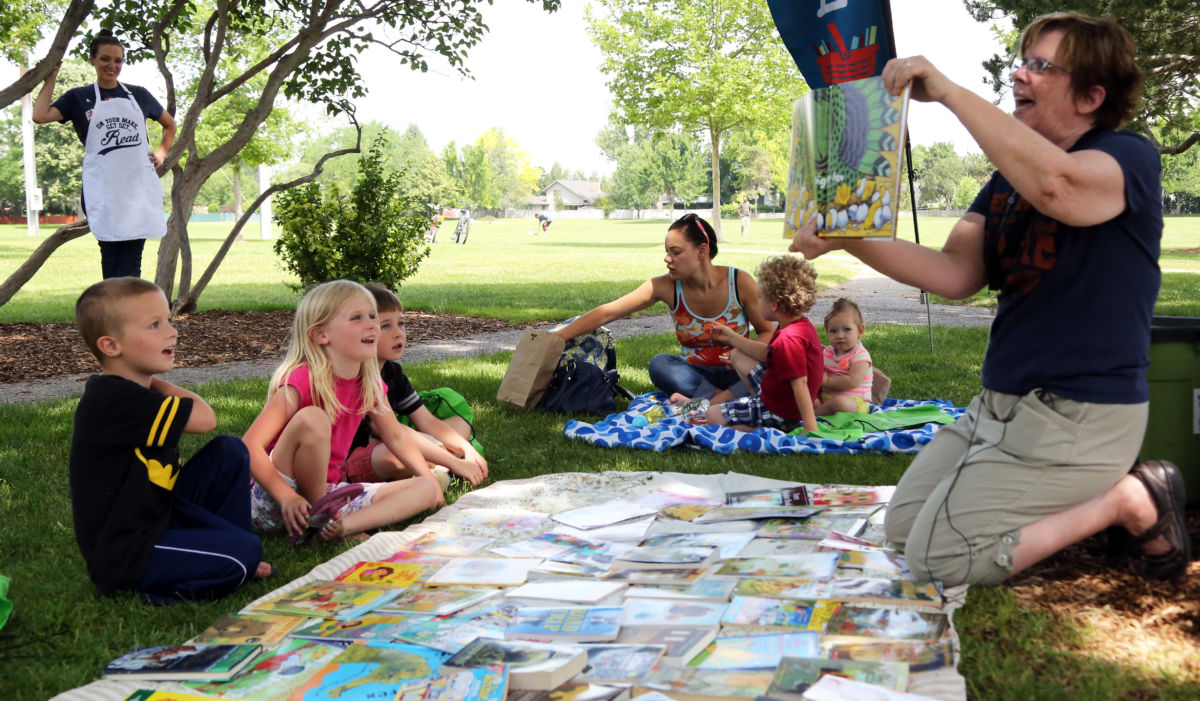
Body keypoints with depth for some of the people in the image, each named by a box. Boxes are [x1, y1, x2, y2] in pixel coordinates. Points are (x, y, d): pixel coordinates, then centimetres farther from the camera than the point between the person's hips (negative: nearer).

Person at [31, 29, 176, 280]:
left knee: (131, 258, -3)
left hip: (139, 186, 2)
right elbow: (40, 115, -6)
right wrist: (51, 76, 1)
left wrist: (162, 153, 14)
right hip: (102, 190, -2)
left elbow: (170, 124, 29)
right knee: (110, 255, -5)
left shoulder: (138, 95, 15)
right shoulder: (79, 97, 9)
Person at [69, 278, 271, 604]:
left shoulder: (133, 392, 7)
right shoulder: (116, 400, -25)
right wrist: (162, 386, -9)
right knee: (245, 553, -23)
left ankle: (227, 544, 10)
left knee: (230, 452, 5)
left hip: (157, 514, 10)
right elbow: (204, 419, -25)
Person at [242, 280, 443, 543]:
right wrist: (287, 497, -34)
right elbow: (249, 446, -25)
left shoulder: (370, 384, 2)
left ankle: (342, 525, -26)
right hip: (273, 498, -7)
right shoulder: (301, 381, -19)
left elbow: (395, 436, 20)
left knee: (427, 490, -4)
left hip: (327, 492, 7)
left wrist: (428, 478, 19)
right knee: (312, 419, -31)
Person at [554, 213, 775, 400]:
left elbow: (767, 331, 2)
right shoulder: (665, 287, -9)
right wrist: (555, 338, -20)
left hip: (738, 374, -1)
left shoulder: (739, 282, -10)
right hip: (694, 375, 1)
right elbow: (606, 313, -12)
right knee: (659, 364, -30)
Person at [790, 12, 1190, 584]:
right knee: (902, 526, 12)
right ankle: (1087, 498, 14)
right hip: (1002, 404, 9)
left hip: (1079, 414, -9)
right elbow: (956, 275, 1)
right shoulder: (1010, 176, 12)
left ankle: (1128, 501, -1)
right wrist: (848, 240, -11)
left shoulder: (1129, 157, -13)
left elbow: (1057, 185, -37)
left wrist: (949, 92, -33)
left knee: (938, 557, -14)